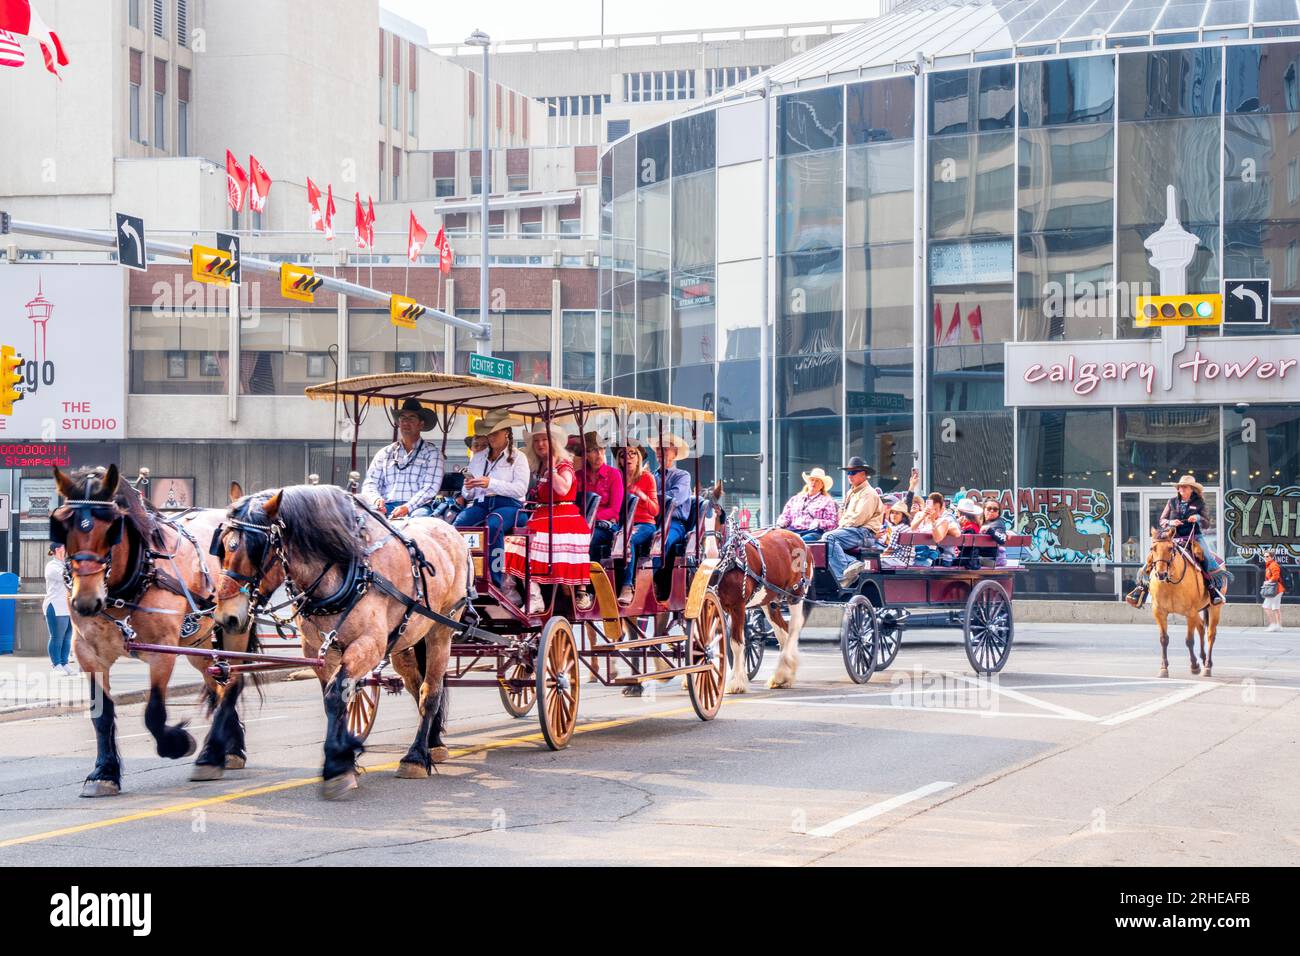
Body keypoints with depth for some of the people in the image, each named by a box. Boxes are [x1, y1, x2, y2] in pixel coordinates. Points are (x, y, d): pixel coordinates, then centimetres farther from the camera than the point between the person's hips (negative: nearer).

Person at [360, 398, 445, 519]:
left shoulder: (431, 452, 11)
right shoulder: (384, 454, 21)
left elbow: (431, 487, -2)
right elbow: (369, 484, 14)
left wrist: (407, 507, -19)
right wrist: (376, 499, -12)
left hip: (417, 507, -2)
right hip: (386, 507, 2)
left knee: (420, 515, -39)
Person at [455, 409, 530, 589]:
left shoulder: (518, 458, 11)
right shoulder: (478, 458, 24)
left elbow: (521, 488, -6)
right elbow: (467, 494, 20)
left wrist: (491, 483, -15)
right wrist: (468, 490, -5)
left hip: (508, 505, -3)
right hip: (480, 503, 4)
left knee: (493, 524, -38)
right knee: (459, 522, -30)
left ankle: (496, 580, -36)